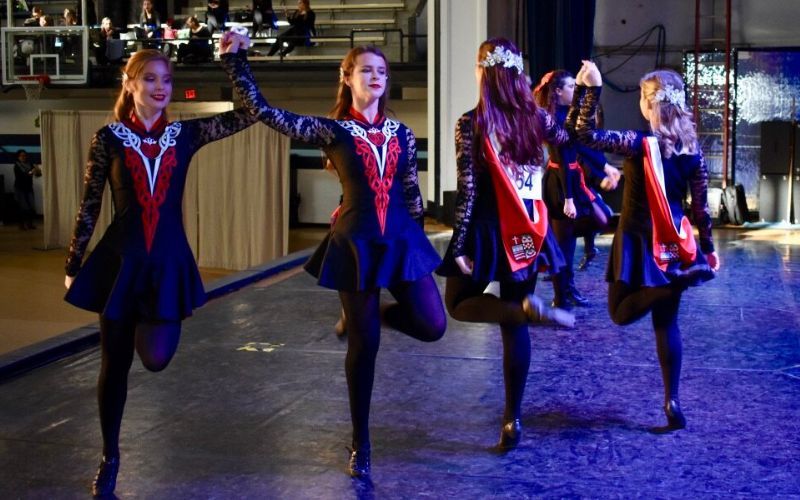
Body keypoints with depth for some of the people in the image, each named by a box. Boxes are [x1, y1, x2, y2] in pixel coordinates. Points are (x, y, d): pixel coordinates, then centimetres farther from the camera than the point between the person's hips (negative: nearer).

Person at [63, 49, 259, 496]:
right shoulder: (109, 138, -2)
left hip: (170, 258, 1)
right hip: (120, 258, -1)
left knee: (157, 357, -5)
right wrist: (74, 264, 3)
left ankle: (153, 326, 34)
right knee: (115, 361, 7)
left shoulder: (185, 135, 2)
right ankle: (110, 457, 25)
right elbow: (89, 207, 2)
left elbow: (250, 113, -2)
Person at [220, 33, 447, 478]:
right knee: (364, 344, 2)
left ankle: (368, 318, 27)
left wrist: (418, 239, 14)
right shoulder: (331, 131, -2)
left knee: (432, 326, -6)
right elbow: (262, 111, -5)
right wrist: (234, 59, -8)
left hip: (401, 238, 3)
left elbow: (411, 193, 13)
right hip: (355, 242, -3)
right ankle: (360, 443, 19)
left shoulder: (402, 134, 8)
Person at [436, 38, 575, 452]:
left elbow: (468, 190, -15)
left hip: (488, 229, -5)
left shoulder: (471, 123, -11)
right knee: (513, 327, 10)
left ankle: (527, 308, -14)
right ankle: (512, 421, 10)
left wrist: (459, 245, -11)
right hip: (526, 231, 5)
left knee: (459, 303, 16)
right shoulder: (535, 117, 1)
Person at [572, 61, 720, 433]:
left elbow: (584, 134, -19)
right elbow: (700, 204, 3)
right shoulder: (691, 147, 0)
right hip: (674, 243, 5)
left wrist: (590, 89, -18)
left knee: (622, 313, 9)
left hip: (640, 242, -5)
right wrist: (708, 248, 12)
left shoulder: (637, 143, -15)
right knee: (666, 322, 12)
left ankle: (681, 277, -16)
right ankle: (673, 403, 8)